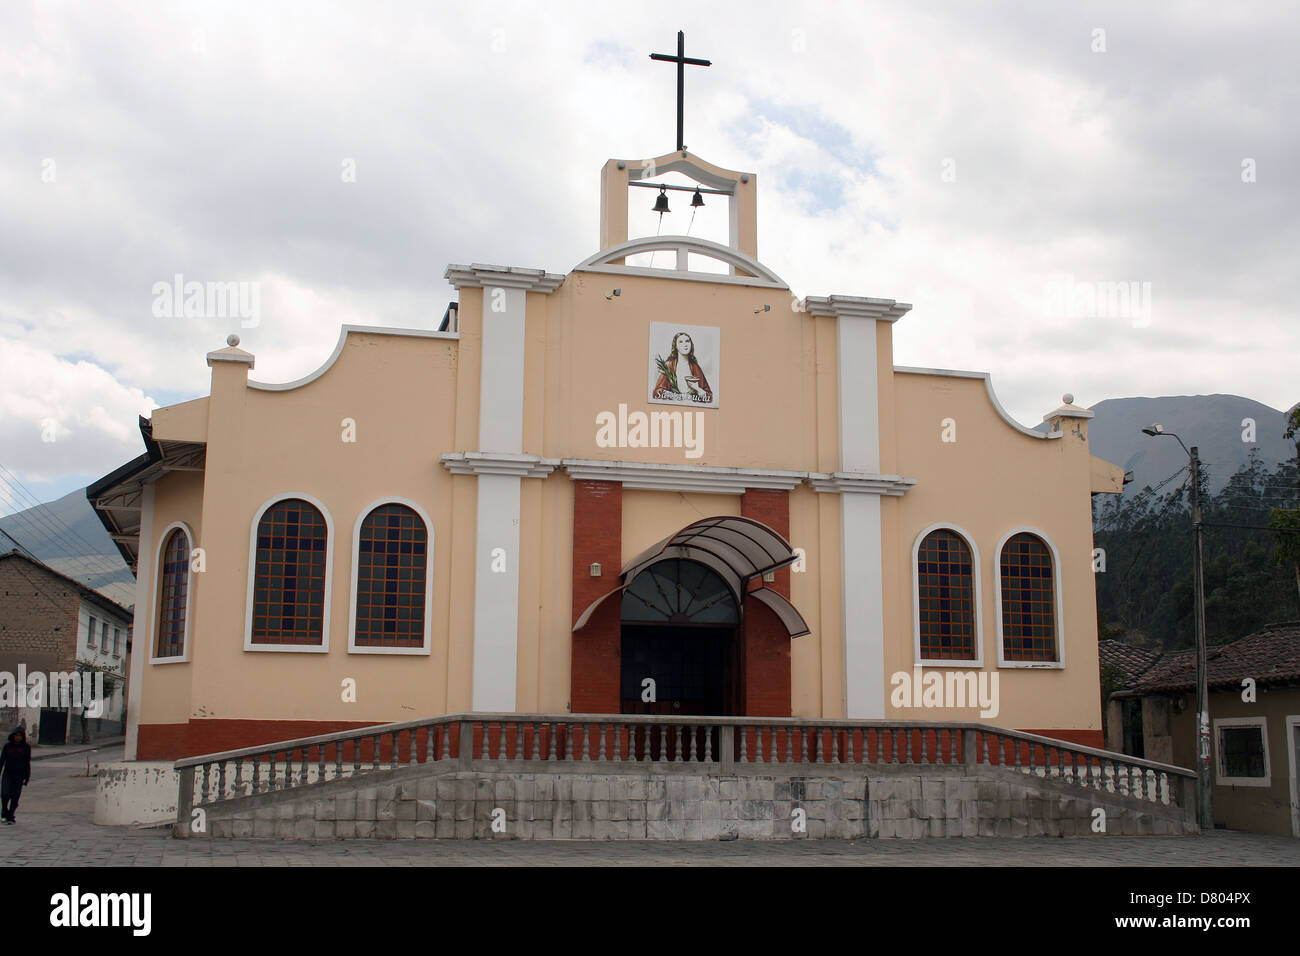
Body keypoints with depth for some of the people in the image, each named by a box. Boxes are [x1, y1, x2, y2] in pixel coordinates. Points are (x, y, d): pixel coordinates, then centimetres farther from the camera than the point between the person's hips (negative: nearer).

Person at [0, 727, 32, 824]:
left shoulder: (26, 747, 1)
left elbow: (28, 763, 5)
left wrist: (27, 777, 1)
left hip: (19, 776, 0)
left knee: (15, 796, -1)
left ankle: (10, 816, 10)